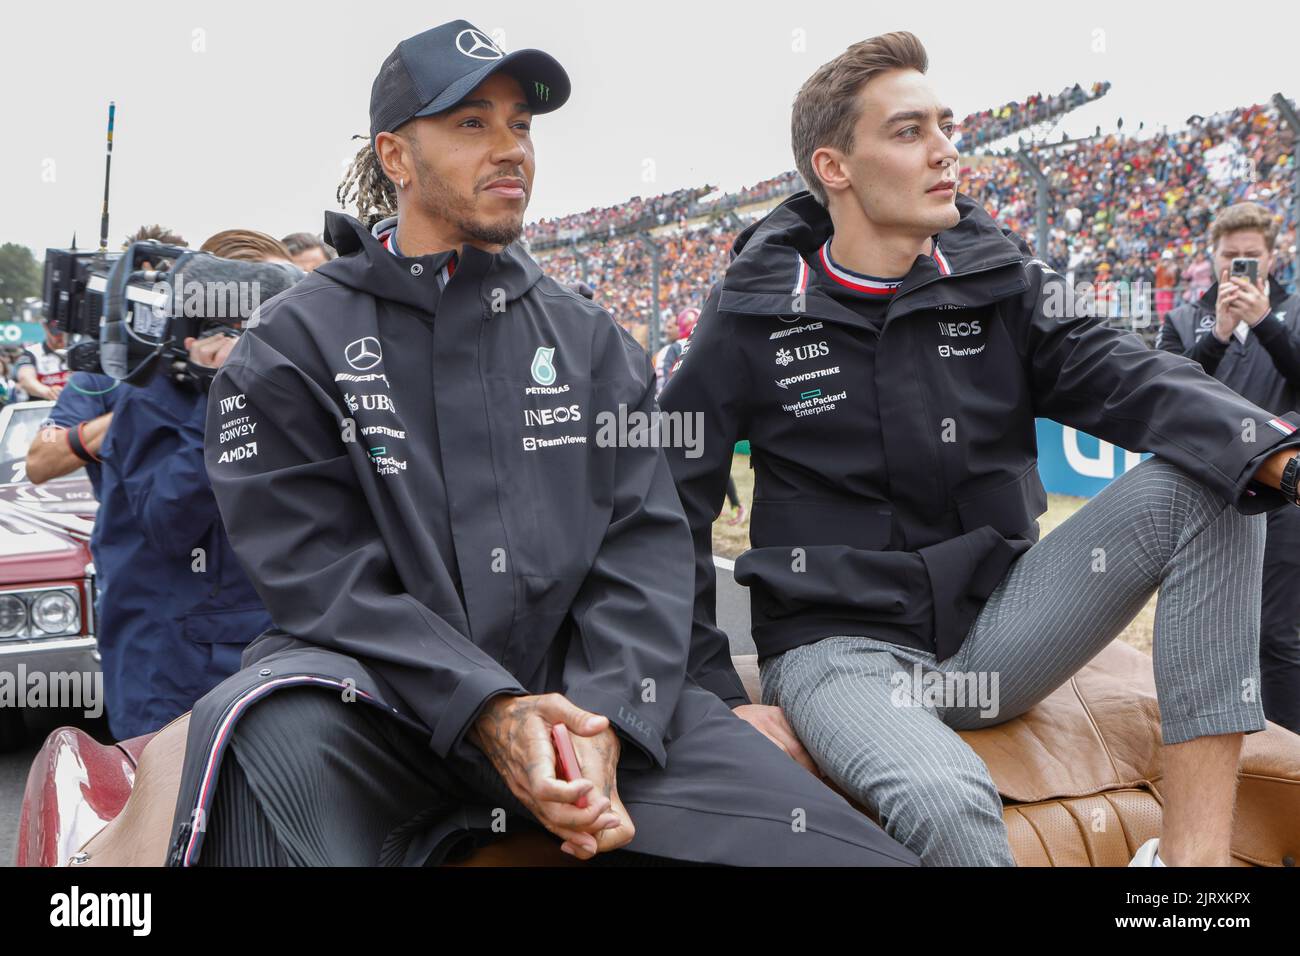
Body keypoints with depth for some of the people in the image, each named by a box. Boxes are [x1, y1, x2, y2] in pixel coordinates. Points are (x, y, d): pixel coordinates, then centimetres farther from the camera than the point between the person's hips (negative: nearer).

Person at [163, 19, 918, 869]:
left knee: (848, 845, -16)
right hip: (389, 697, -2)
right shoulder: (293, 351, 4)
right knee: (274, 730, -38)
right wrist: (490, 712, -21)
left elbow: (644, 543, 3)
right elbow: (321, 569, -7)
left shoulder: (592, 342, 13)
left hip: (589, 688, 3)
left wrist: (604, 720, -15)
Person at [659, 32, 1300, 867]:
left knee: (1211, 477, -17)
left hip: (992, 631, 4)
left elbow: (1124, 377, -10)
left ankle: (1195, 845, -21)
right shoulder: (756, 316, -3)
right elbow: (670, 495, 1)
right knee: (946, 805, -38)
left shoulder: (1000, 280, 5)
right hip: (840, 644, -4)